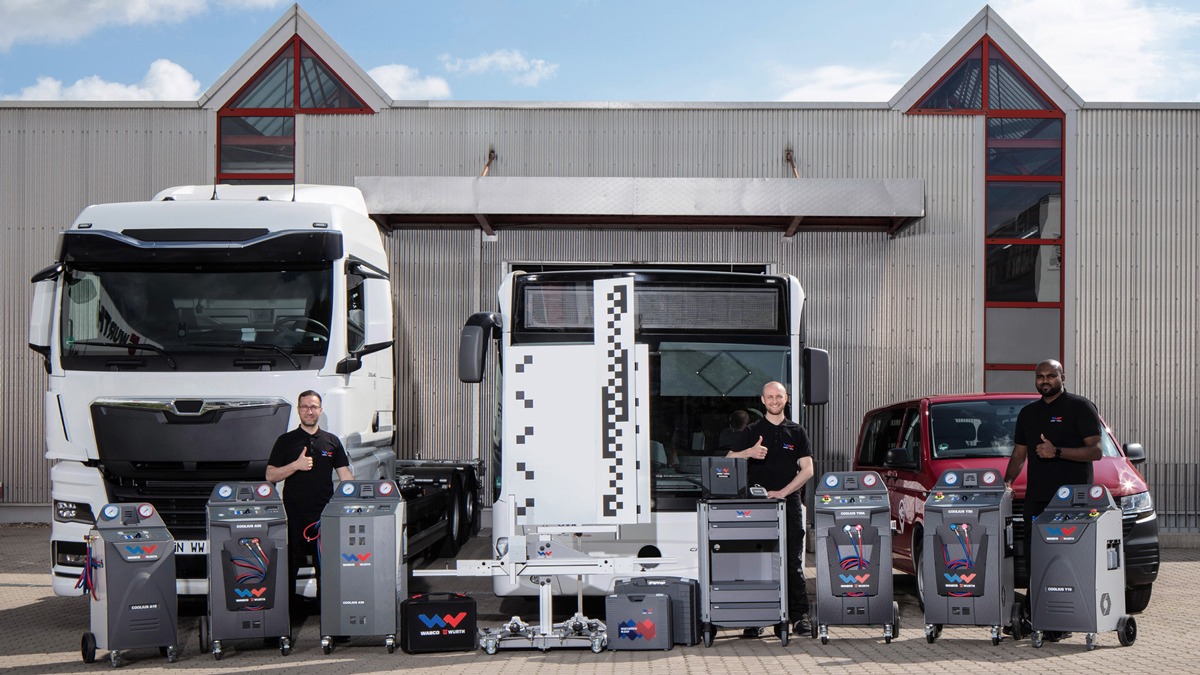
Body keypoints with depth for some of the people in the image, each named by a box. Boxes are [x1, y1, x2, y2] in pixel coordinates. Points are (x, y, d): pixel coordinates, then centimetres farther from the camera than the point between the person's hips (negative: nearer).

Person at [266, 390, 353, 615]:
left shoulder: (332, 441, 12)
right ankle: (288, 612, 9)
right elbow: (270, 475, 3)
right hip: (294, 516, -1)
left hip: (324, 515, 1)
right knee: (289, 567, 1)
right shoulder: (286, 441, 7)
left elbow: (345, 475, 11)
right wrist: (296, 465, -12)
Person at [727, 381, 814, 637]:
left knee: (793, 562, -2)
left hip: (789, 503, 0)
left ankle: (800, 615, 0)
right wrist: (749, 453, -15)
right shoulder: (752, 431, 11)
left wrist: (783, 492, -7)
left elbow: (807, 470, 6)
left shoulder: (797, 432, 12)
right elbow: (728, 460, 5)